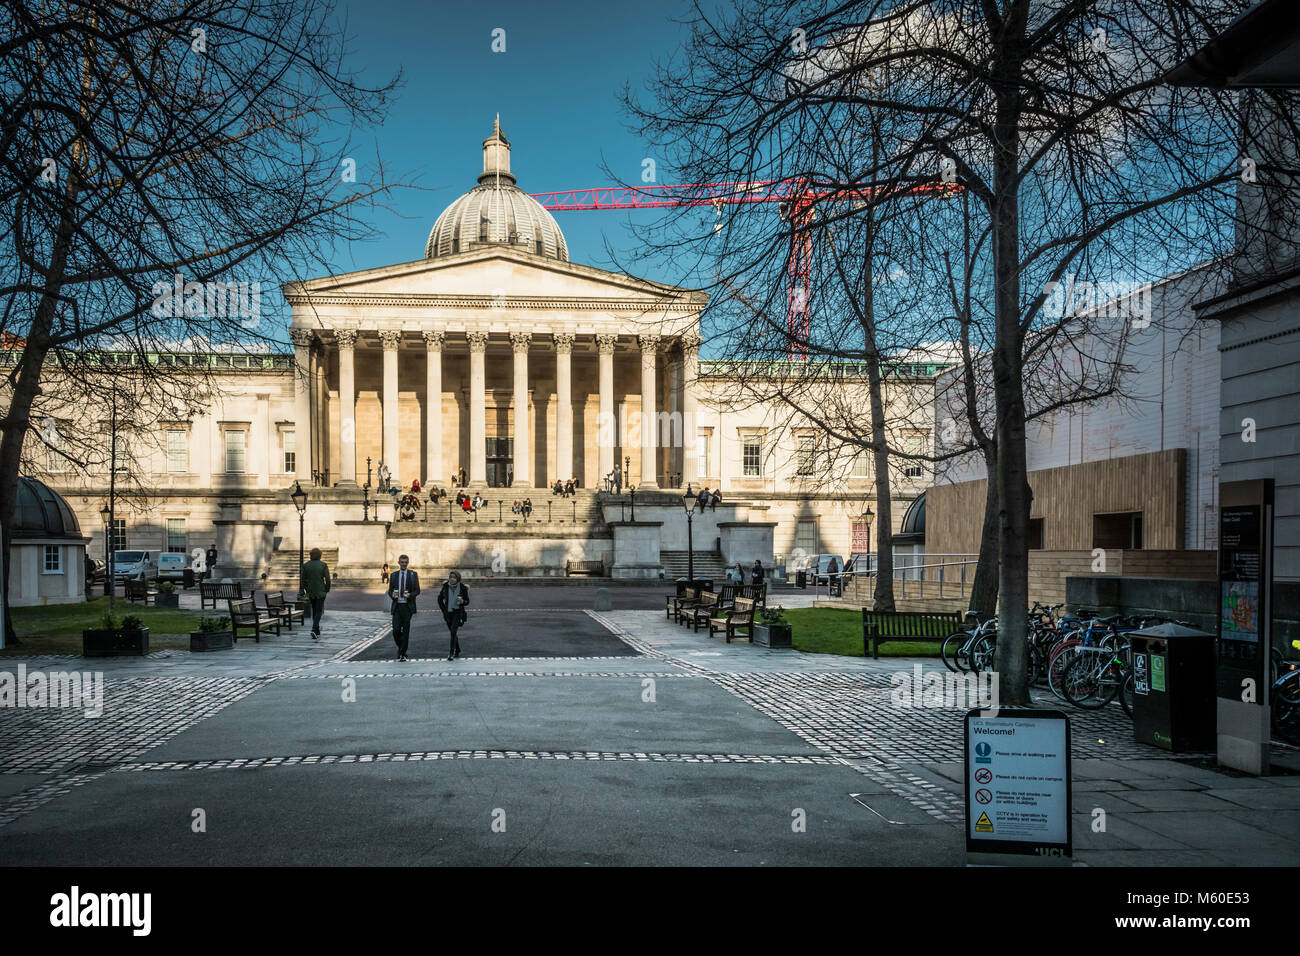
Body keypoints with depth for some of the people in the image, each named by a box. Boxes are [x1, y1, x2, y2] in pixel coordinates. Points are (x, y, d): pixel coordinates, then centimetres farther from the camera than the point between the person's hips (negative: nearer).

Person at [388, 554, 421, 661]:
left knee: (405, 631, -2)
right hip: (397, 606, 1)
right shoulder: (393, 575, 11)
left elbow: (417, 591, 2)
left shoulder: (413, 575, 5)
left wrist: (410, 595, -17)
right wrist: (392, 595, -11)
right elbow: (390, 590, 12)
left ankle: (403, 654, 6)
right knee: (396, 630, -7)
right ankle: (400, 647, 19)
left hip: (408, 606, -1)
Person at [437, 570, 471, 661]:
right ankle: (457, 651, 31)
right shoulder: (446, 586, -1)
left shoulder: (462, 588, -8)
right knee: (453, 633, 14)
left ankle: (451, 653, -18)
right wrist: (443, 610, 7)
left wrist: (462, 602, -20)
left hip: (458, 613, -4)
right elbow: (440, 599, 13)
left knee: (453, 632, -18)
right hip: (448, 613, 4)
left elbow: (467, 601, 1)